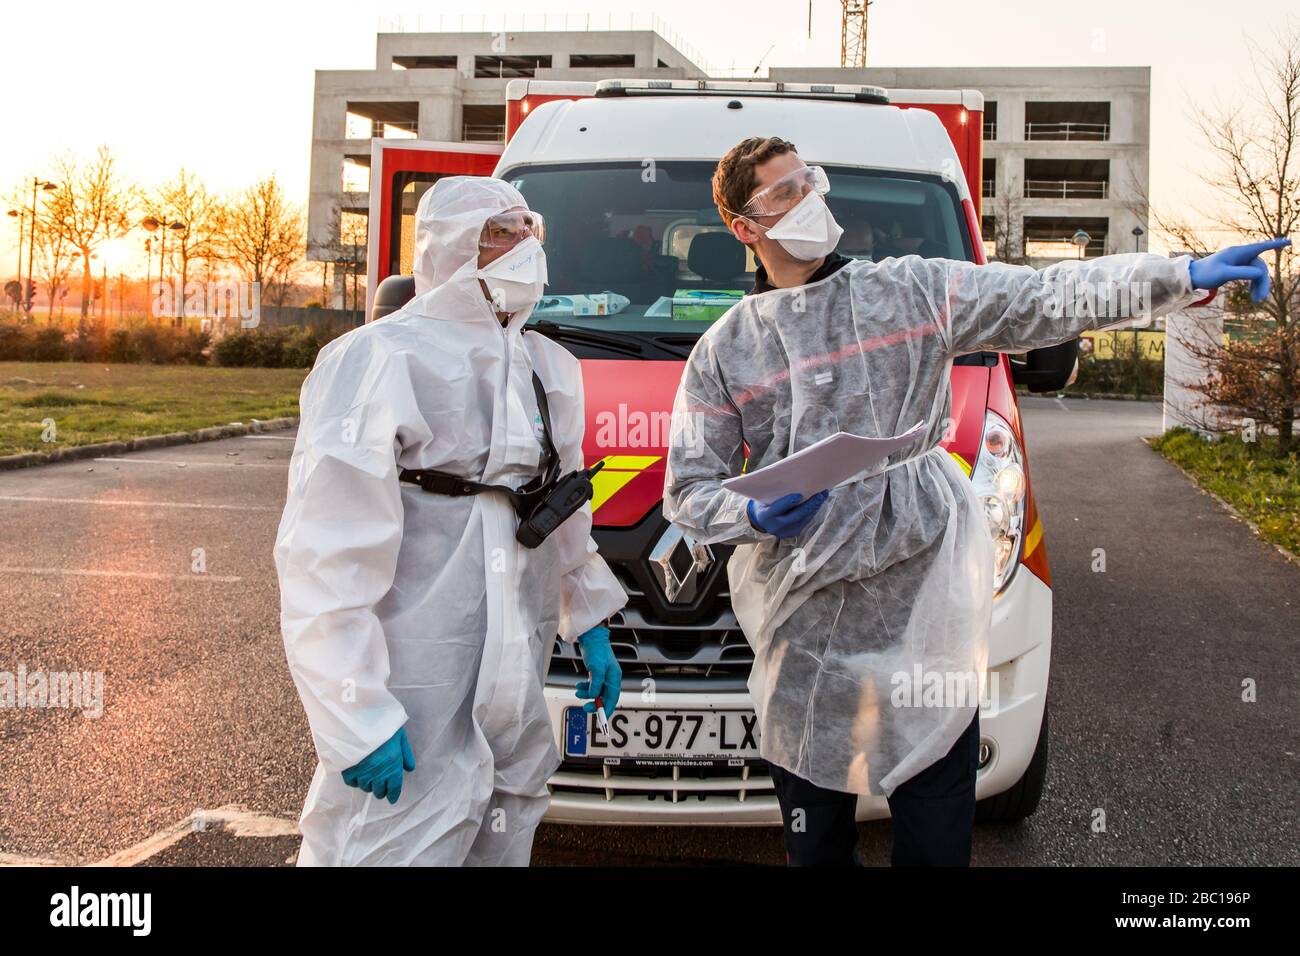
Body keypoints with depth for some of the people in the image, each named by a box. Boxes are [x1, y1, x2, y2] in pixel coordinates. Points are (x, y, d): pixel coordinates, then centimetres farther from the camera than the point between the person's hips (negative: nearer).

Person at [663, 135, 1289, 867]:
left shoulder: (911, 291, 5)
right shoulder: (724, 351, 7)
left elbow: (1044, 299, -4)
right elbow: (689, 490, 5)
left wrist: (1185, 276, -14)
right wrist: (754, 516, -16)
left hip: (926, 611, 0)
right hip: (804, 625, 1)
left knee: (938, 837, 5)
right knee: (815, 838, 13)